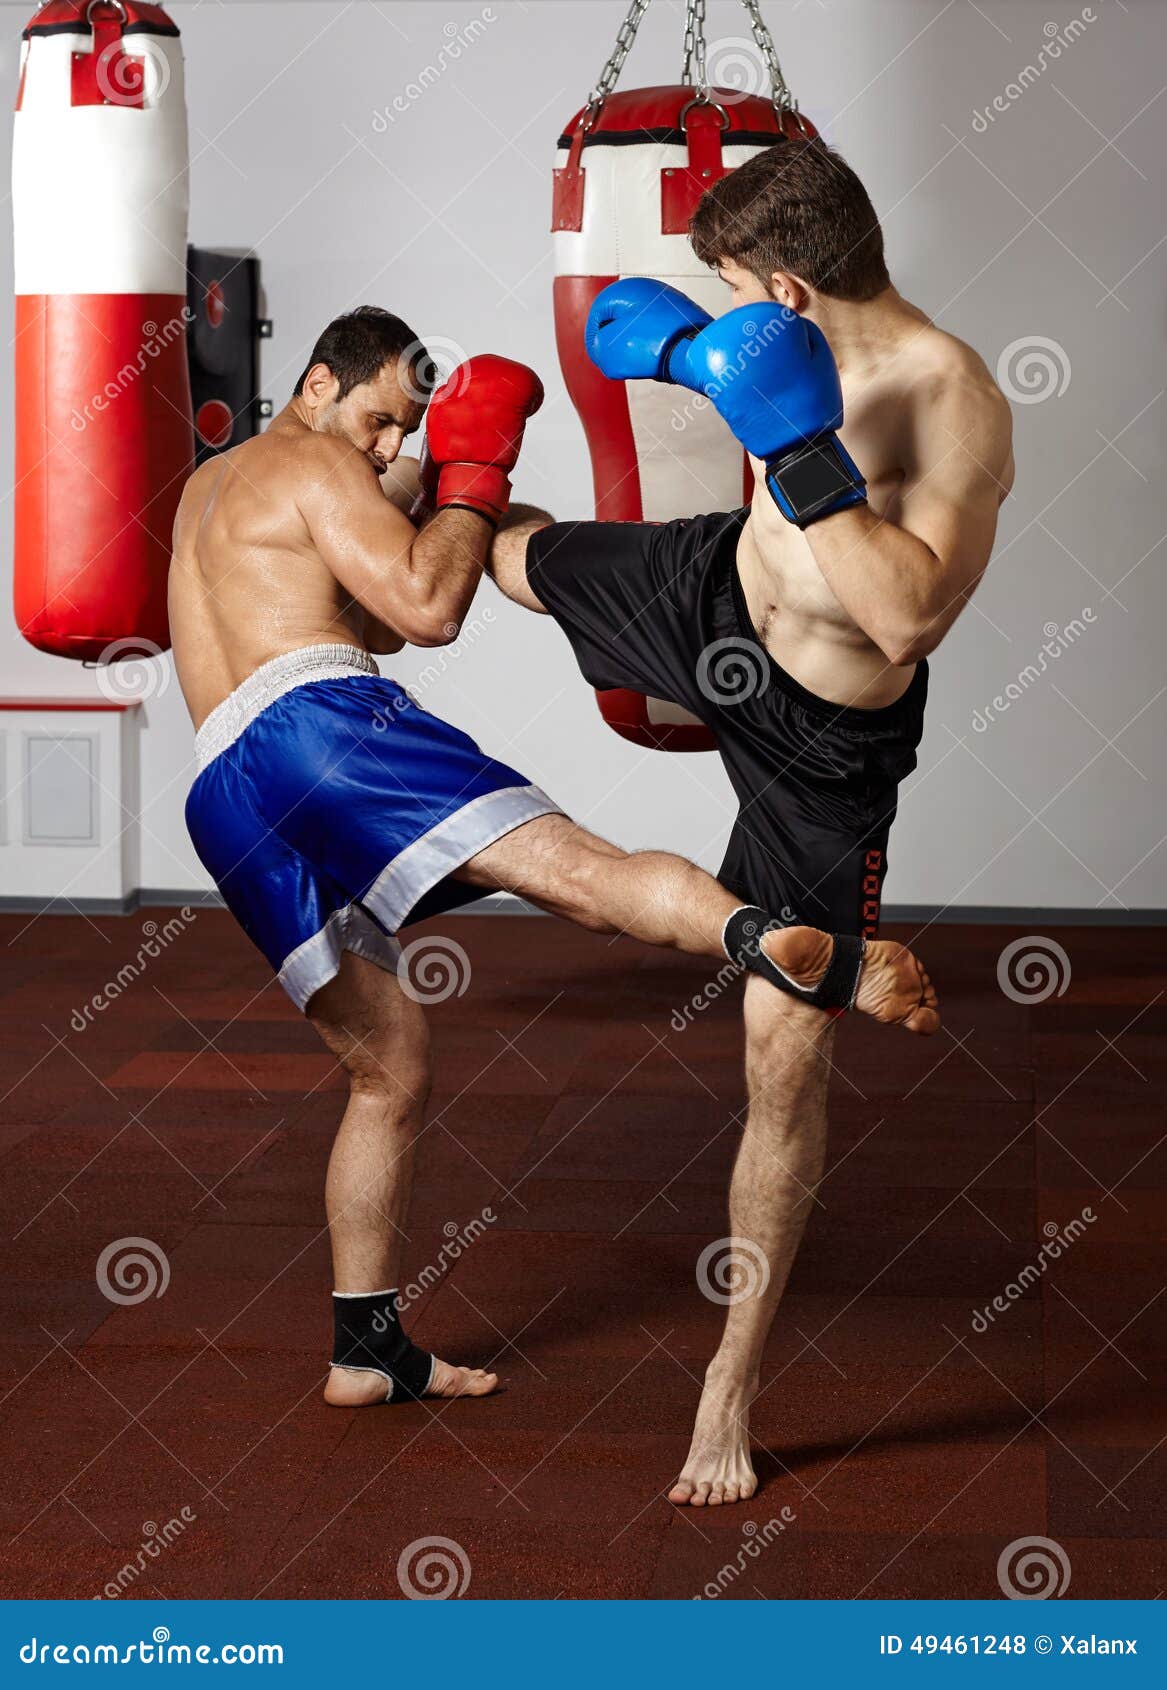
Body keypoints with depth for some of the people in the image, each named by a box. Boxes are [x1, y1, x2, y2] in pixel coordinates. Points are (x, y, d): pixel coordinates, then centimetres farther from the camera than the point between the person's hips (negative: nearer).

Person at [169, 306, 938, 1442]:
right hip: (313, 715, -8)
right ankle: (789, 950, -54)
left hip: (222, 804, 8)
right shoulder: (312, 466, 8)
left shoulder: (208, 488, 35)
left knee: (389, 1071, 17)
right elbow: (430, 609, -3)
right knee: (584, 873, -28)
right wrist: (472, 475, 9)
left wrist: (423, 484, 29)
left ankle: (366, 1351, 16)